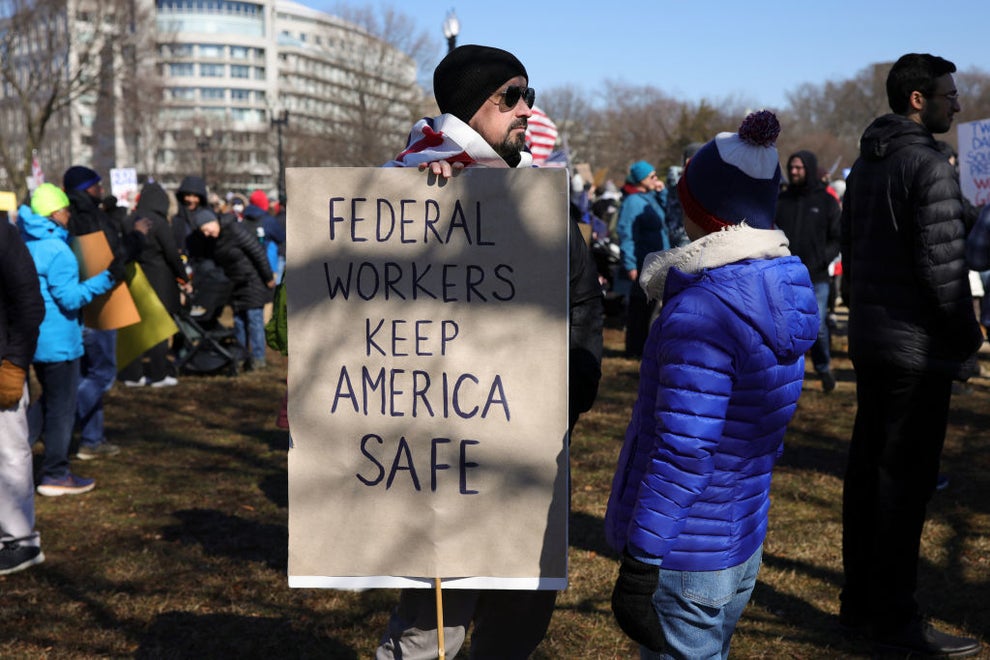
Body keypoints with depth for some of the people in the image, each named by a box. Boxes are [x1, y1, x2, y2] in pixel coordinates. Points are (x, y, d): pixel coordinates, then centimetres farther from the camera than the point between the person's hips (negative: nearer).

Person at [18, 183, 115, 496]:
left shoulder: (27, 244, 9)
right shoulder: (56, 250, -20)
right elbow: (70, 297, -21)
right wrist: (105, 279, -22)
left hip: (33, 338, 9)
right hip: (58, 340, -9)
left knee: (48, 400, 23)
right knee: (62, 407, 3)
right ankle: (55, 475, 11)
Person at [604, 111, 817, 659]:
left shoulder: (700, 312, -23)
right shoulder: (784, 293, 4)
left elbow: (681, 453, -25)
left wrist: (638, 565, -19)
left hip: (683, 560, -8)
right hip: (743, 550, 8)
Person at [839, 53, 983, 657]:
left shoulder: (865, 164, 14)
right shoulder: (928, 165, -16)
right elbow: (942, 265, -19)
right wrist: (968, 334, -8)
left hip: (870, 340, 9)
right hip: (918, 347, -9)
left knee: (868, 469, 13)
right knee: (906, 479, -3)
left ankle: (860, 601, 22)